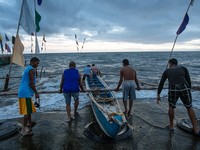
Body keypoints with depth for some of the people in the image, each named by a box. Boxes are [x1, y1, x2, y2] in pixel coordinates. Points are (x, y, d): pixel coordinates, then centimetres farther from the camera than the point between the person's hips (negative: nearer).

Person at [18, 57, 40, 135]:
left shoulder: (27, 68, 19)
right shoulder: (32, 69, -12)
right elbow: (31, 83, -18)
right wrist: (36, 93, -11)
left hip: (23, 93, 10)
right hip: (26, 93, -10)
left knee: (29, 109, 21)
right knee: (27, 111, -4)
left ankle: (29, 122, 37)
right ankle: (24, 129, 1)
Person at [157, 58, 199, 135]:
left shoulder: (167, 71, 22)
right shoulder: (183, 68, 23)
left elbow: (161, 83, 18)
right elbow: (189, 81, 14)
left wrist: (158, 95, 22)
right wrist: (189, 91, 24)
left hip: (173, 89, -1)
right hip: (184, 88, 1)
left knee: (171, 107, 22)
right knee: (189, 108, 20)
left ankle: (171, 125, 31)